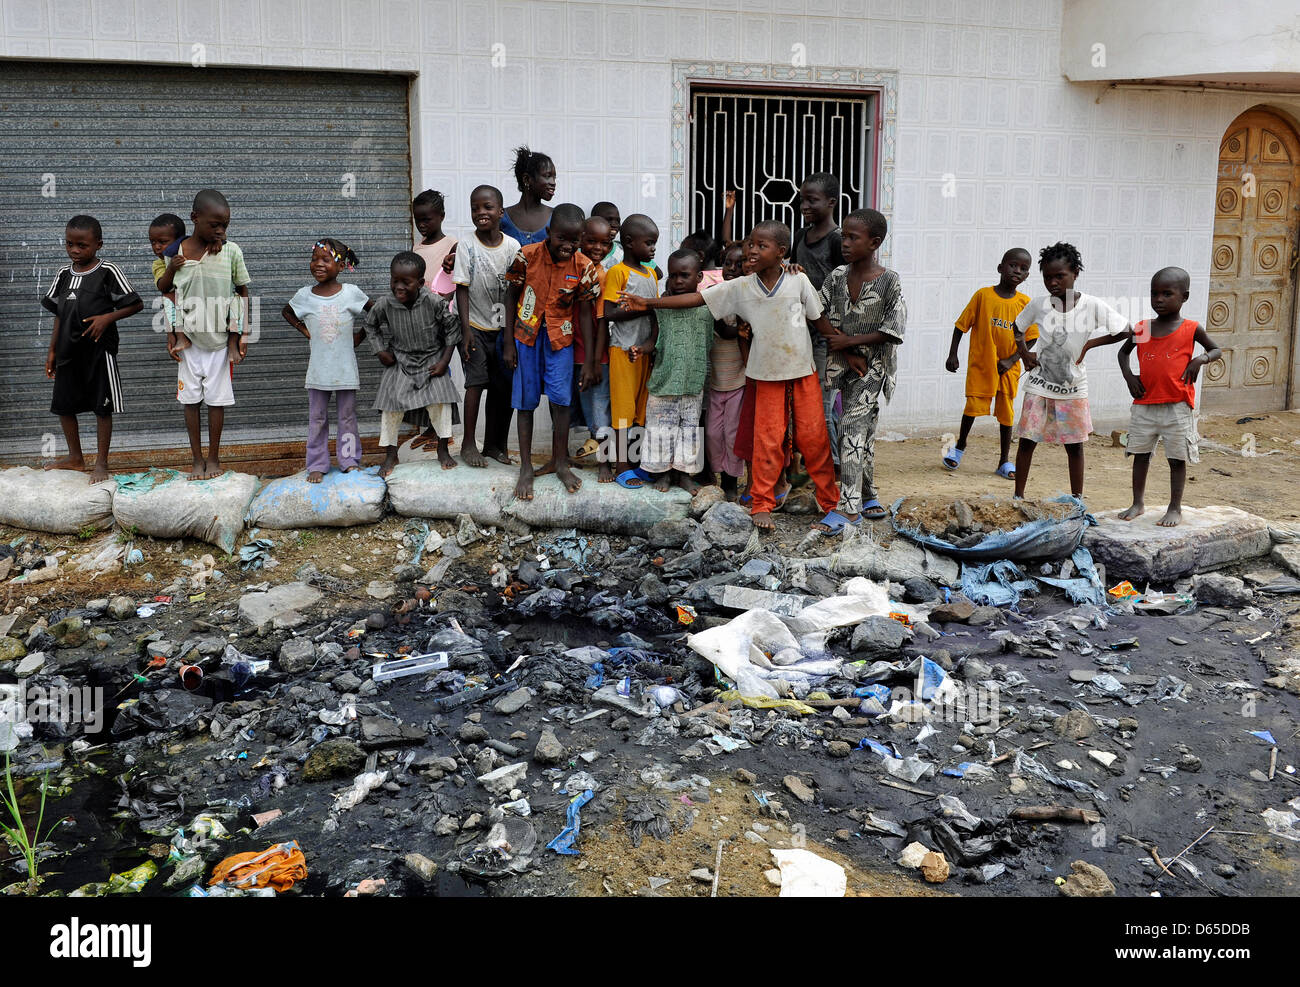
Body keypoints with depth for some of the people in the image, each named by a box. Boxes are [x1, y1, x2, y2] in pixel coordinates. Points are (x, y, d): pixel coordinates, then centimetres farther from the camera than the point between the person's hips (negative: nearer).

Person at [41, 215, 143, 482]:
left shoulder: (108, 272, -8)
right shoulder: (64, 274, 8)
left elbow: (136, 304, -6)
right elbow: (59, 314, 14)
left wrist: (107, 317, -19)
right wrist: (52, 350, 13)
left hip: (99, 350, -6)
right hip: (69, 350, 6)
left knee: (102, 407, 0)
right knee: (63, 405, 13)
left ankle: (101, 463, 10)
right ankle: (75, 457, 29)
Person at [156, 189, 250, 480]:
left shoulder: (231, 251, -8)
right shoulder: (176, 253, -4)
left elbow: (242, 292, 2)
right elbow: (163, 289, 10)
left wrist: (241, 334, -1)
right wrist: (171, 269, -11)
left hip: (221, 338, -1)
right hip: (189, 338, 1)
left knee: (217, 399, 5)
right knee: (190, 399, 7)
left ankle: (214, 458, 19)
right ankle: (197, 459, 19)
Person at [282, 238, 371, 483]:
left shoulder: (351, 293, -6)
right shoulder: (305, 295, -1)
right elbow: (286, 312, 19)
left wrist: (360, 335, 4)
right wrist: (305, 331, 7)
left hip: (345, 369, -1)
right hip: (318, 369, 1)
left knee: (347, 417, 8)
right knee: (317, 419, 6)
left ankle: (350, 461, 19)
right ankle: (317, 465, 14)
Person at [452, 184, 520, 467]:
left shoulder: (512, 246, -1)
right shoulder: (467, 246, -6)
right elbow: (461, 288, -7)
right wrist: (465, 329, -13)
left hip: (502, 326, 3)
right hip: (475, 325, -3)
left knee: (502, 385, 4)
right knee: (476, 380, -10)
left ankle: (493, 445, 16)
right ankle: (469, 444, -1)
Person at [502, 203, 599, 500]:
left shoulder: (583, 267, -11)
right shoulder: (527, 256, -14)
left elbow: (584, 313, -4)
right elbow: (511, 297, -2)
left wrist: (589, 362, -4)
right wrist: (509, 343, -3)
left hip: (560, 336, 1)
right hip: (527, 334, 0)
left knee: (560, 399, -4)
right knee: (526, 401, 3)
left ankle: (560, 462, 13)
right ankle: (526, 468, 12)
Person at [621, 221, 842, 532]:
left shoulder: (798, 281, -6)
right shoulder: (741, 287, -3)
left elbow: (819, 320, 4)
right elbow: (698, 297, -3)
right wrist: (649, 303, -6)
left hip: (803, 371, -1)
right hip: (768, 375, 1)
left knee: (813, 436, 2)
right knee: (768, 440, 0)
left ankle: (832, 500, 16)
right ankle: (762, 505, 11)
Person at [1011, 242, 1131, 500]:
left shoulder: (1091, 305, -12)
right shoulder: (1038, 304, -5)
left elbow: (1125, 330, -5)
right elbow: (1019, 328, 14)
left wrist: (1089, 344, -8)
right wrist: (1024, 353, 0)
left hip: (1072, 387, -1)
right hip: (1039, 384, 1)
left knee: (1074, 445, 7)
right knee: (1027, 440, 2)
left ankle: (1077, 499, 18)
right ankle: (1018, 495, 14)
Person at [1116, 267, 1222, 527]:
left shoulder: (1191, 329, -2)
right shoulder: (1141, 329, 5)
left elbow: (1216, 350, 10)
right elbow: (1123, 352, 20)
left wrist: (1200, 359, -11)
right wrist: (1128, 375, 3)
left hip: (1177, 406, -3)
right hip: (1144, 404, 3)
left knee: (1177, 458, 4)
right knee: (1141, 454, 10)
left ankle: (1175, 509, 13)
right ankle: (1138, 503, 21)